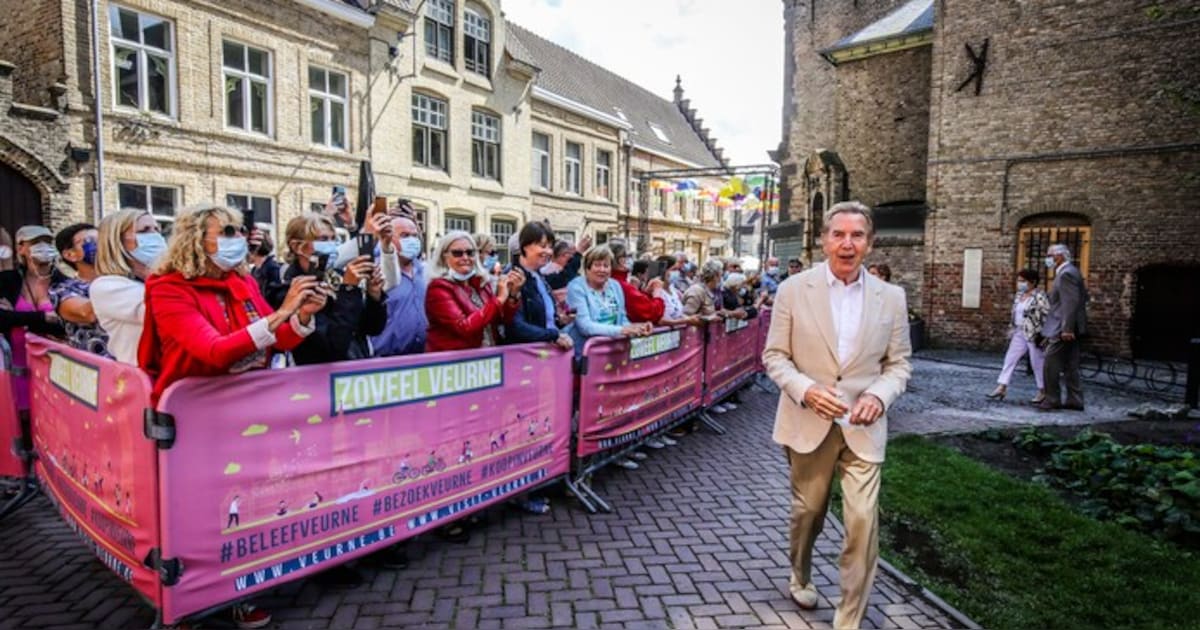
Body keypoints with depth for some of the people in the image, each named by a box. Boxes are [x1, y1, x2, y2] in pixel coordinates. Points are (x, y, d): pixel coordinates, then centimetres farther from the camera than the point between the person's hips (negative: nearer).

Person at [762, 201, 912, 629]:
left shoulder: (891, 297, 0)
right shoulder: (793, 290, -6)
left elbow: (899, 362, 5)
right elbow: (774, 355, -3)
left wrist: (879, 396, -15)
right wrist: (806, 390, -20)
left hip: (863, 427, 1)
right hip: (808, 422, 0)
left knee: (863, 522, -5)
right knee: (808, 511, 17)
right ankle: (800, 576, 47)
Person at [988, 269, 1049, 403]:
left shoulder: (1039, 296, -12)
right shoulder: (1019, 295, 12)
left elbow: (1047, 315, -17)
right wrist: (1011, 330, 17)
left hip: (1034, 334, -8)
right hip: (1019, 333, 8)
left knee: (1037, 362, 2)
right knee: (1010, 358, 2)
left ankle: (1043, 391, 15)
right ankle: (1002, 387, 3)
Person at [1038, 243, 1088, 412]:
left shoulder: (1066, 273, -15)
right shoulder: (1070, 272, 16)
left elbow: (1071, 302, -22)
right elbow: (1083, 297, 21)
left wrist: (1066, 328, -24)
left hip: (1063, 329, -10)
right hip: (1069, 328, 10)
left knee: (1051, 364, -6)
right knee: (1070, 365, 12)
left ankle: (1052, 400, -1)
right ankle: (1075, 400, 16)